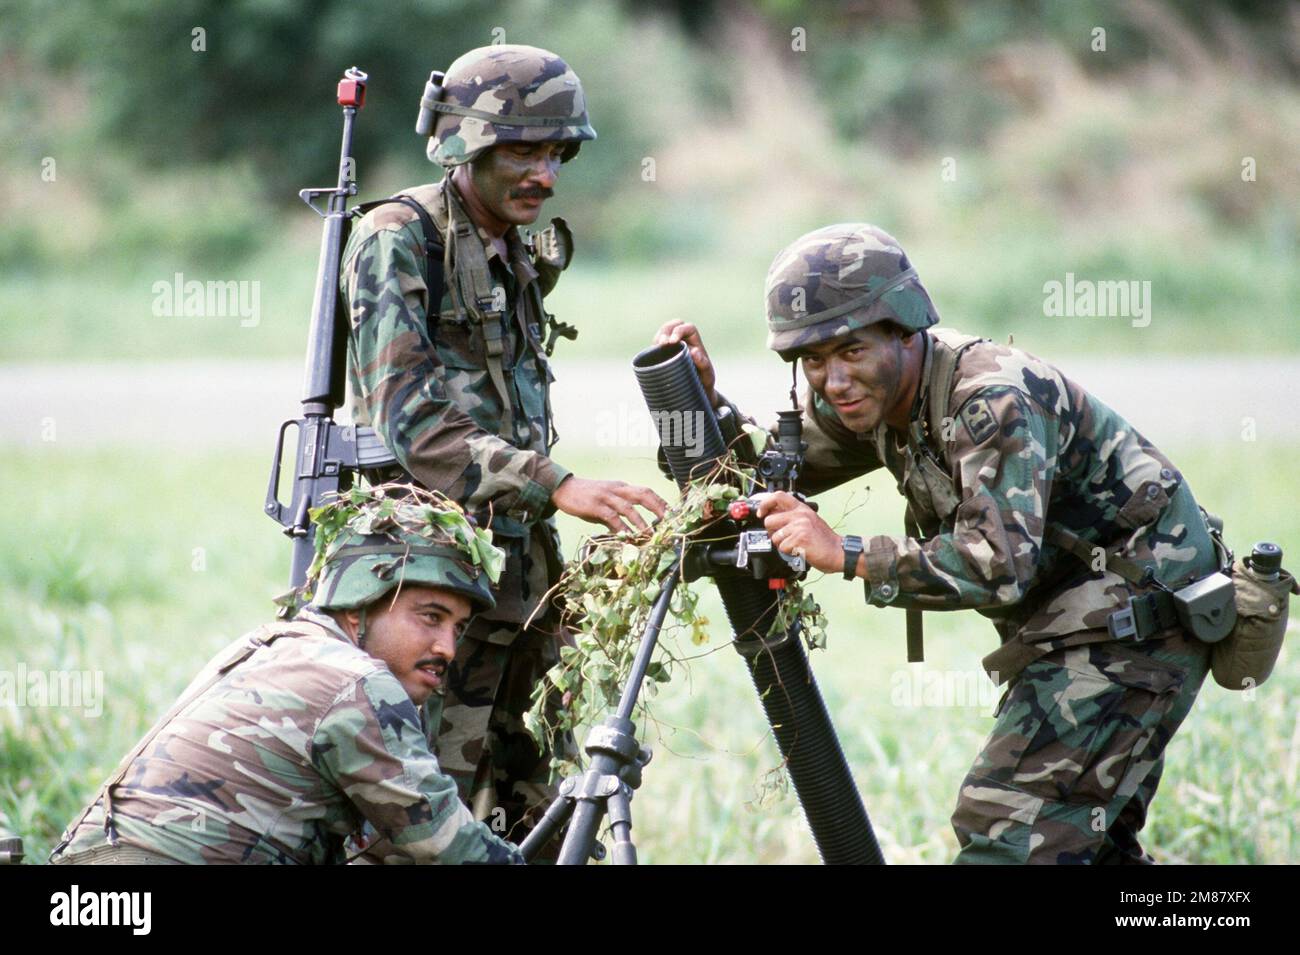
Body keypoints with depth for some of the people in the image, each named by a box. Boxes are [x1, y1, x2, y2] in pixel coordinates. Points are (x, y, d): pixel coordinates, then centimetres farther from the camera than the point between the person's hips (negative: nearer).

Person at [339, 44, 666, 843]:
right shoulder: (400, 242, -11)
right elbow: (413, 422, -21)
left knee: (543, 817, 8)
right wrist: (559, 487, -30)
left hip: (520, 559, 8)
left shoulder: (524, 251, 15)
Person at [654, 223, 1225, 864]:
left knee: (1008, 832, -15)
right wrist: (703, 396, -5)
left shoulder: (997, 398, -26)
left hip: (1132, 627, -10)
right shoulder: (864, 399, 2)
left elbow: (1000, 565, -35)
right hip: (1069, 631, 10)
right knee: (1083, 838, 18)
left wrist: (845, 555, -32)